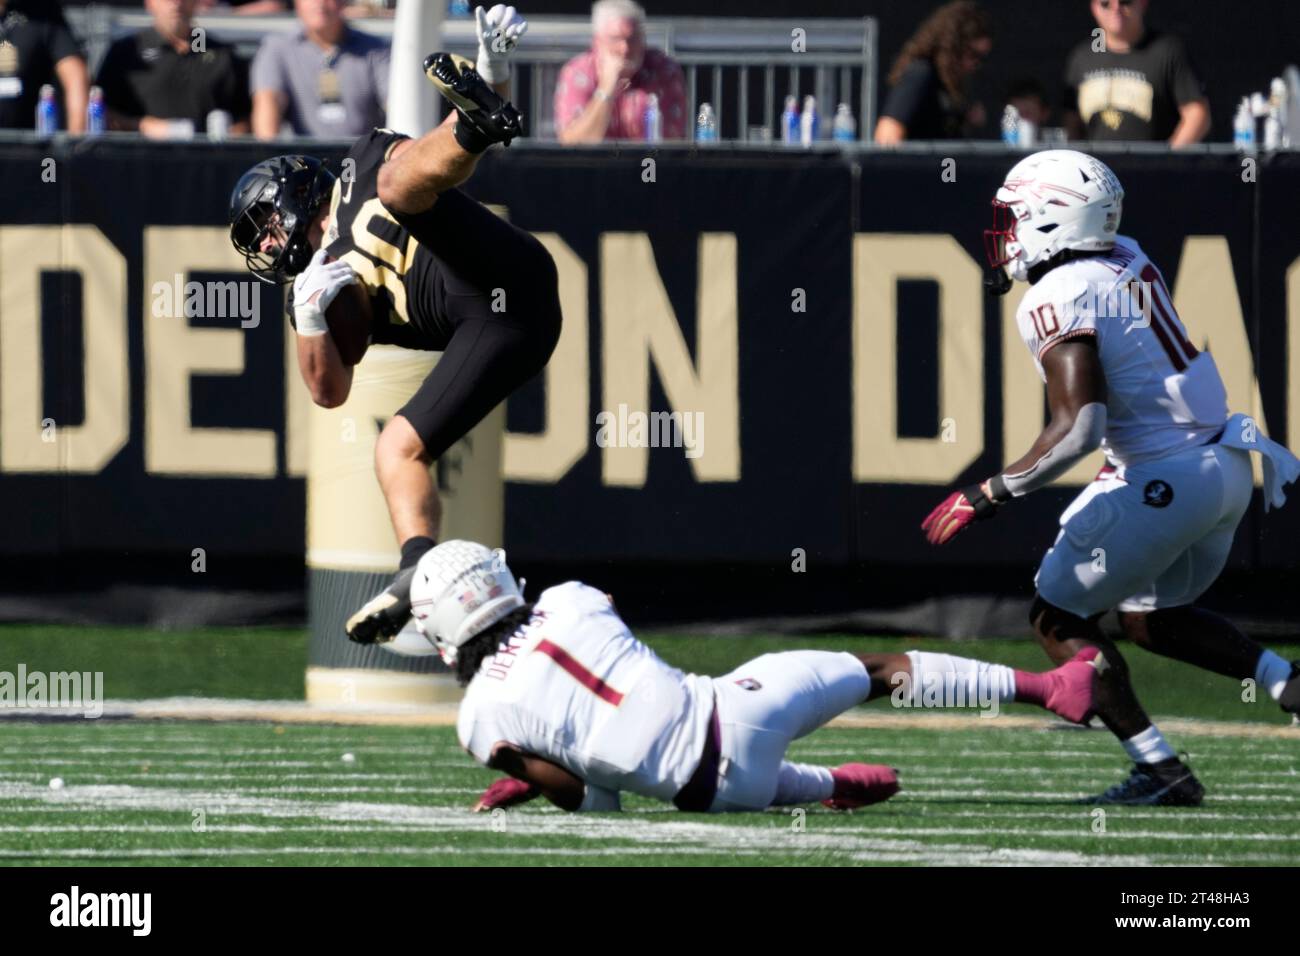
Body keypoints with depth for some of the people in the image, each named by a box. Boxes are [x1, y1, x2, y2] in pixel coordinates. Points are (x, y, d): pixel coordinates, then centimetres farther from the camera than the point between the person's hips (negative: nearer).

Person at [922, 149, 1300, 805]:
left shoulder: (1056, 301, -18)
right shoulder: (1130, 260, 6)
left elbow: (1078, 428, -25)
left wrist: (992, 495, -19)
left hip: (1165, 482, -9)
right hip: (1225, 466, 9)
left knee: (1058, 618, 5)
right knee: (1149, 617, 27)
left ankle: (1160, 771, 0)